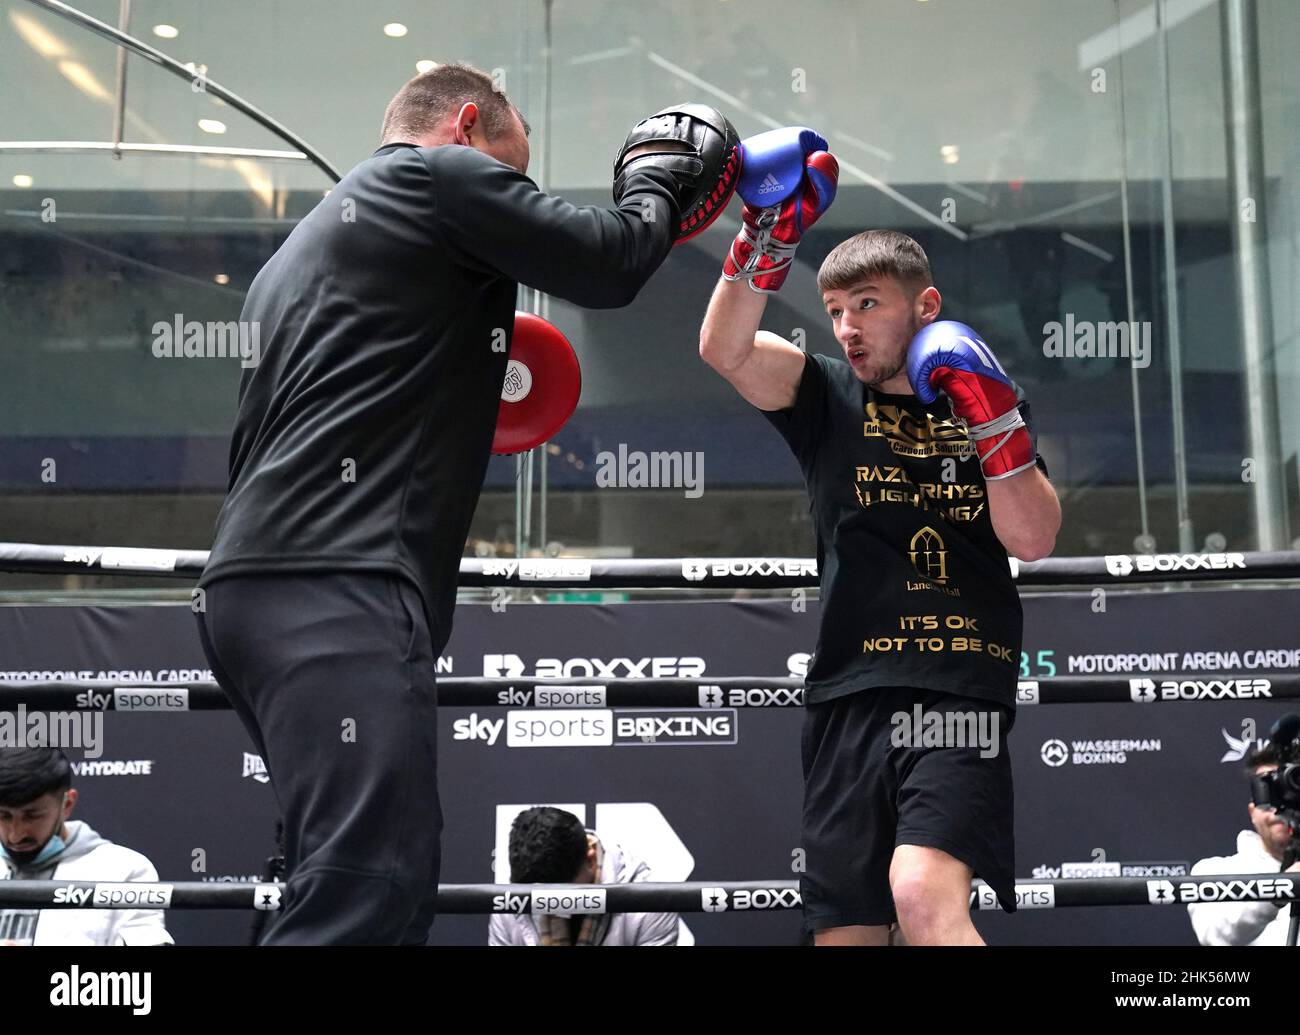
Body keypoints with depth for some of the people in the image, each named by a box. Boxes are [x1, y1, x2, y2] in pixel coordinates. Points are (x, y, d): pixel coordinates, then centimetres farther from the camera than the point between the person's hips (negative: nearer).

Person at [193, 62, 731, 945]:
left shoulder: (310, 236, 31)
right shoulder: (441, 173, 5)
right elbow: (610, 264, 4)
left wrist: (456, 393, 30)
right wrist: (657, 182, 23)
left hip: (260, 581, 10)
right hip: (338, 586, -10)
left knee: (365, 887, 9)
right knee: (370, 893, -18)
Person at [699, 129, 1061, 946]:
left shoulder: (986, 405, 13)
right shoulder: (827, 399, 11)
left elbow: (1033, 540, 2)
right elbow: (724, 348, -5)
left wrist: (993, 414, -8)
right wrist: (771, 237, -17)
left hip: (961, 692, -2)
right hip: (850, 696, 2)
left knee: (926, 896, -25)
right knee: (844, 929, 2)